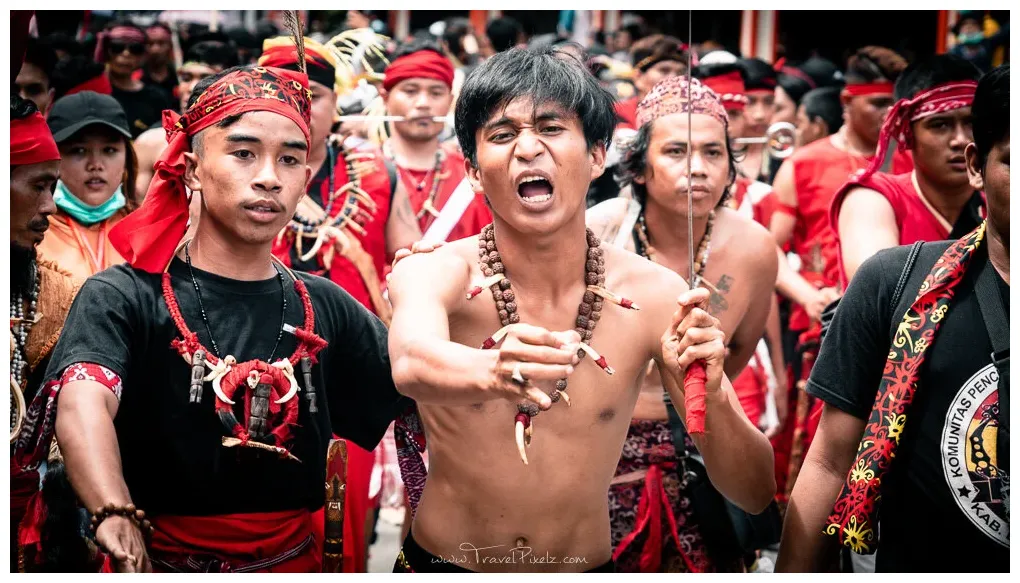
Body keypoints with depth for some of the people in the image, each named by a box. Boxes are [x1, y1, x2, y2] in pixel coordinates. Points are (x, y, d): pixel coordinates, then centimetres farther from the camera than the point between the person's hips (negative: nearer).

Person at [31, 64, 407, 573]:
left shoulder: (326, 308, 1)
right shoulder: (121, 297, -13)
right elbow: (83, 406, -30)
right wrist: (116, 516, -46)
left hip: (293, 556, 4)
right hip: (161, 561, -3)